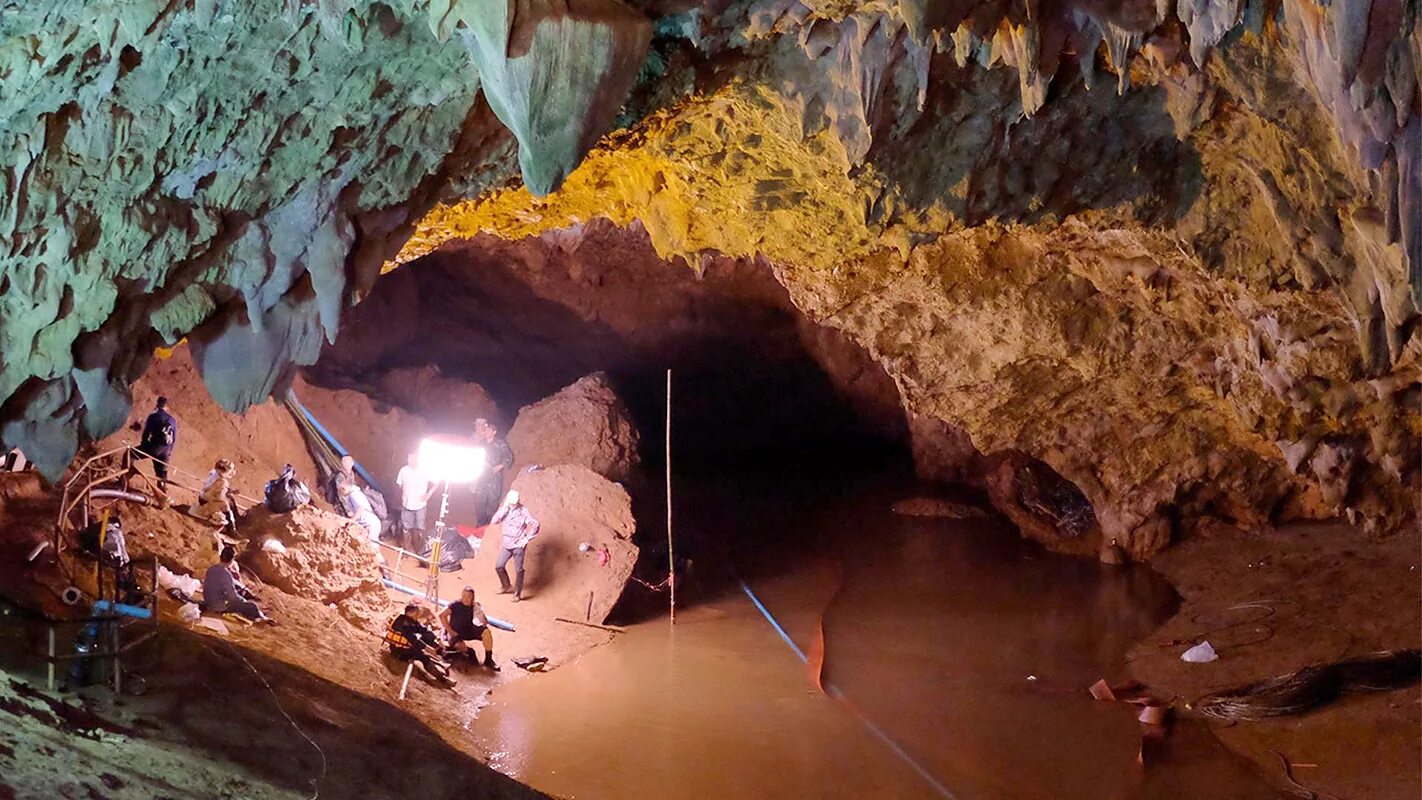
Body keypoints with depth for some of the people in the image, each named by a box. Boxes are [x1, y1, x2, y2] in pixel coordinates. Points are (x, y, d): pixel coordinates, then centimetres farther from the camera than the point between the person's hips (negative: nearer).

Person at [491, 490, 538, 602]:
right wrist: (504, 508, -21)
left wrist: (527, 538, -15)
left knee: (518, 570, 0)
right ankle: (506, 586, 28)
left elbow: (535, 524, -14)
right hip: (506, 545, 4)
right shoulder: (504, 510, -2)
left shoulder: (523, 511, -12)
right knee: (499, 566, 5)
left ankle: (517, 593, 12)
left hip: (518, 545, -4)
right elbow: (494, 521, -15)